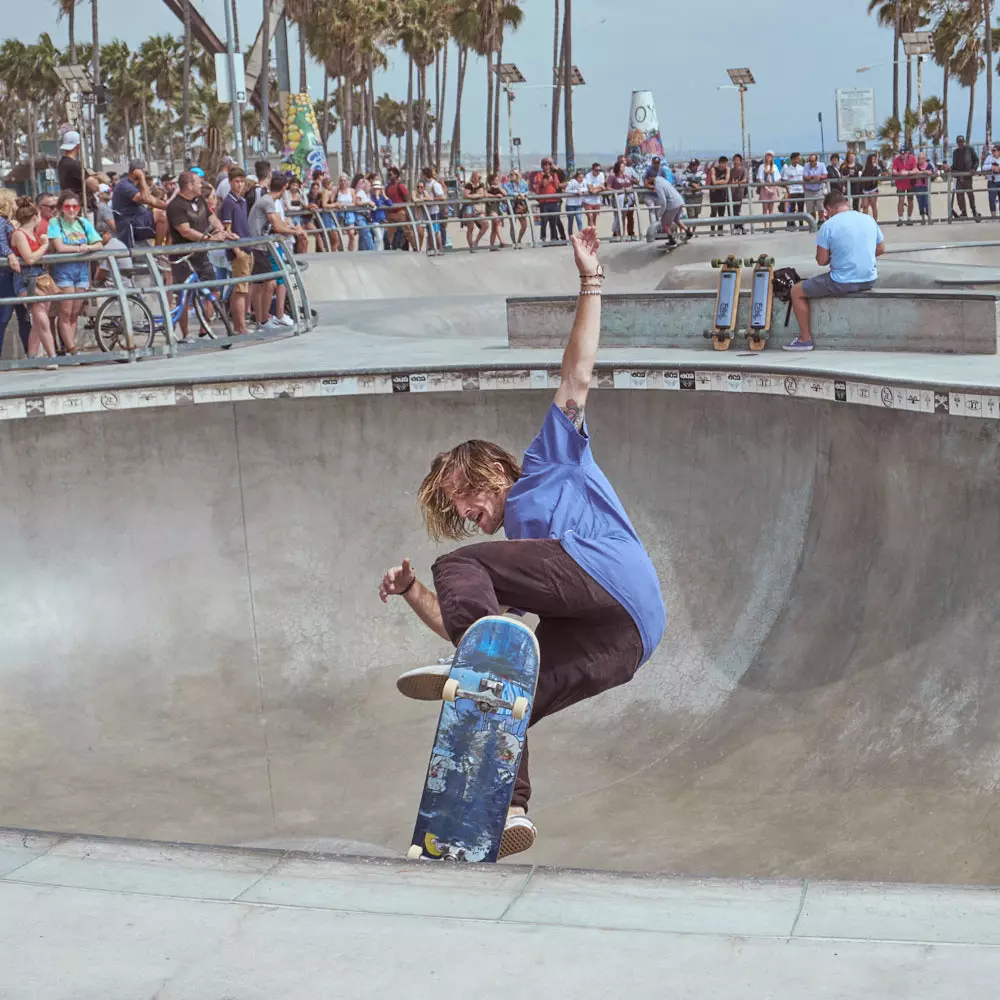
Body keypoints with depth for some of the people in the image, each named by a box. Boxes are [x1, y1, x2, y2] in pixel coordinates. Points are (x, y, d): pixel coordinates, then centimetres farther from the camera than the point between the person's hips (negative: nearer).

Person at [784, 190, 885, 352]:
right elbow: (881, 249, 15)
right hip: (869, 280, 7)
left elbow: (821, 261, -10)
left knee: (796, 292, 11)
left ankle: (805, 338, 13)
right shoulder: (869, 220, 5)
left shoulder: (828, 225, -12)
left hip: (843, 283, -7)